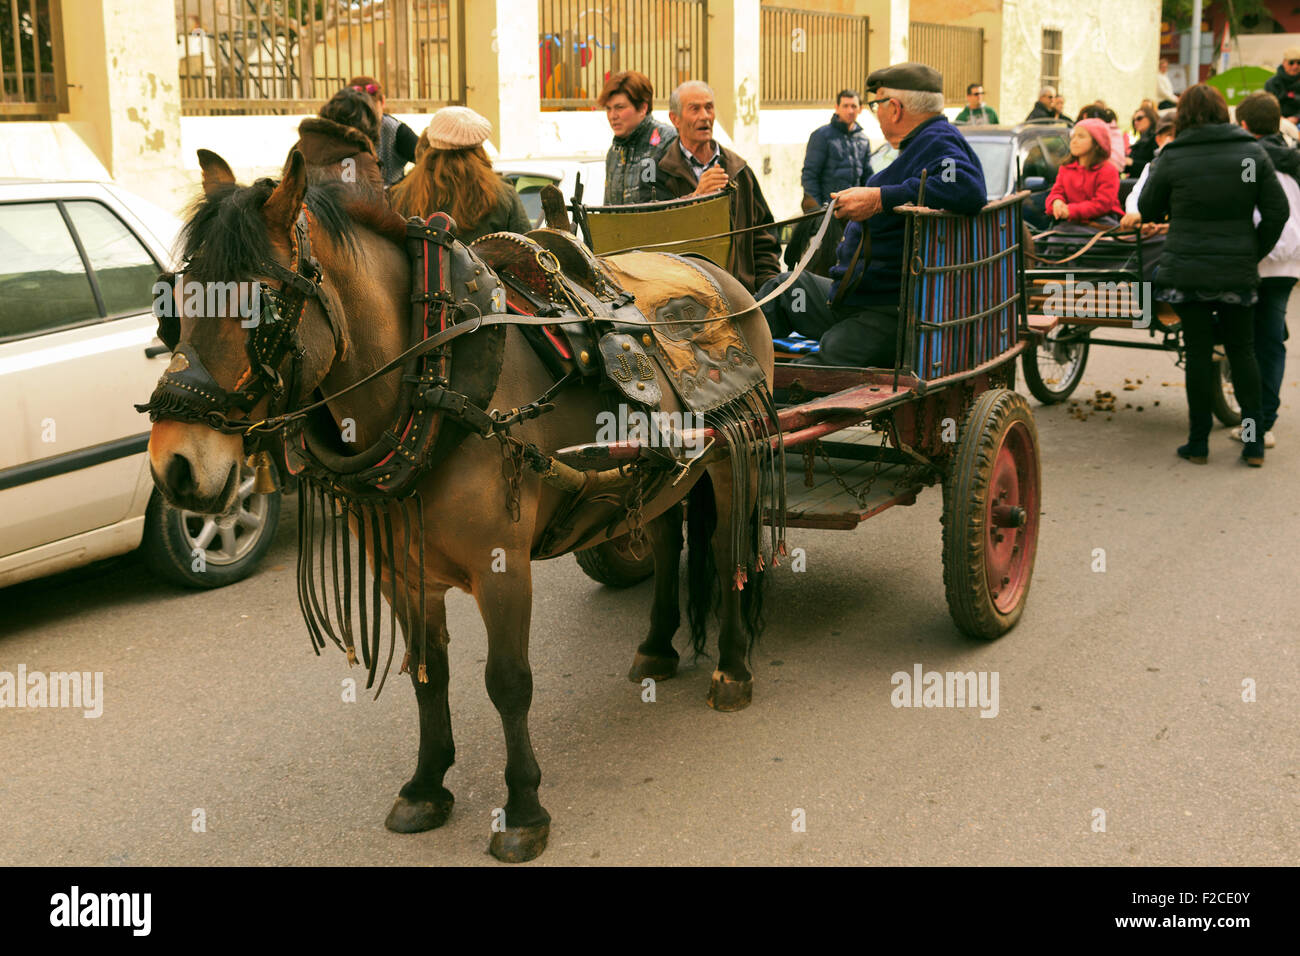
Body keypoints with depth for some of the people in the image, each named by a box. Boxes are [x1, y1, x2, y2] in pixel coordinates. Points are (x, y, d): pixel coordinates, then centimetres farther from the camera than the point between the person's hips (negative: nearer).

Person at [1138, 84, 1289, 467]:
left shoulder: (1172, 157, -5)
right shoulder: (1253, 153, 1)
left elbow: (1148, 212, 5)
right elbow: (1278, 212, 1)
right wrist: (1255, 252, 11)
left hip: (1186, 273, -2)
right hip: (1238, 273, 2)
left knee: (1198, 352, 5)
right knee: (1242, 349, 13)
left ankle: (1199, 442, 9)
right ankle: (1253, 440, 12)